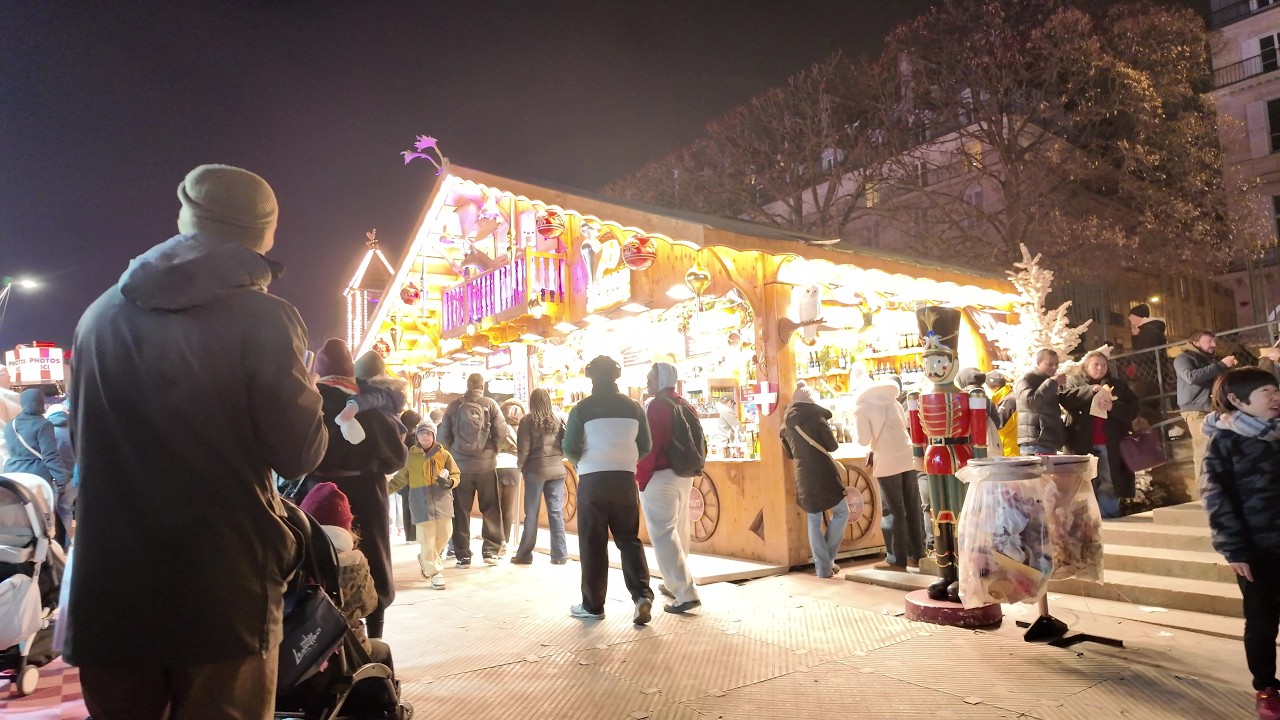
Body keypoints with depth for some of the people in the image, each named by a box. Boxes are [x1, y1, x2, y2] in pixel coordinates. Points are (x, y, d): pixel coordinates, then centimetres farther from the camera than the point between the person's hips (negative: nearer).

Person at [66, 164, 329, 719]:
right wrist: (306, 396, 7)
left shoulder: (99, 314, 7)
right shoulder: (261, 317, -12)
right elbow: (299, 453, -11)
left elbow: (83, 439, 19)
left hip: (108, 590, 5)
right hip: (223, 591, -5)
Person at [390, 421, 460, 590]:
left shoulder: (443, 454, 4)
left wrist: (449, 482, -14)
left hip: (441, 500, 1)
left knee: (444, 534, 4)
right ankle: (435, 572, 7)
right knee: (427, 538, -4)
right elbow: (400, 478, 12)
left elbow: (456, 474, 7)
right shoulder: (410, 455, 6)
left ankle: (426, 559, 32)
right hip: (421, 501, -1)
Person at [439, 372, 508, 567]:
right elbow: (501, 431, -8)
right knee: (491, 509, 11)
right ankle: (490, 551, 9)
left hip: (460, 465, 1)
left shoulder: (454, 406, -1)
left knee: (461, 511, 9)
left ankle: (463, 555, 11)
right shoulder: (490, 404, -4)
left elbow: (443, 436, 1)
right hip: (486, 464, -1)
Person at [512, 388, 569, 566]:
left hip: (536, 470, -3)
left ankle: (524, 554, 13)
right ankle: (560, 554, 7)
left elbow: (523, 449, -8)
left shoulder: (528, 421, -5)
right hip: (556, 470, 3)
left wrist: (521, 466, 9)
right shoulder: (557, 420, 3)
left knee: (531, 514, 5)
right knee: (556, 512, 5)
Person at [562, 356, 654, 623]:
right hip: (625, 479, 3)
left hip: (593, 479, -2)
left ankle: (592, 606, 13)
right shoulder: (634, 407, 3)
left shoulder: (582, 409, -5)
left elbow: (570, 449, -6)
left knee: (593, 543, 6)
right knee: (629, 539, 11)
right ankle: (642, 594, -4)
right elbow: (645, 447, 7)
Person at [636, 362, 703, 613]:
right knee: (678, 531, 17)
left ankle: (686, 593, -7)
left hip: (660, 477, -9)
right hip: (684, 476, 9)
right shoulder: (686, 406, 12)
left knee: (663, 535, -4)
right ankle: (674, 584, 30)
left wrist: (641, 480, -11)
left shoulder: (657, 405, -12)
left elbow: (649, 446, -18)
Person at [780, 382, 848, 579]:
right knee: (841, 512, 12)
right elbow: (832, 445, -4)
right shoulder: (815, 417, -7)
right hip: (823, 474, -4)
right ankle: (827, 558, 7)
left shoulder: (786, 423, 8)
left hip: (803, 476, 5)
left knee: (814, 520, 11)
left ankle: (822, 567, 8)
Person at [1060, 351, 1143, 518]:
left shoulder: (1118, 385, 12)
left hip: (1111, 444, 2)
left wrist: (1114, 407, -15)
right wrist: (1090, 390, -20)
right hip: (1084, 443, -2)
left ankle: (1109, 518, 10)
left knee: (1110, 483, 2)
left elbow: (1133, 409, 3)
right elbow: (1065, 398, -12)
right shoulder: (1074, 381, 8)